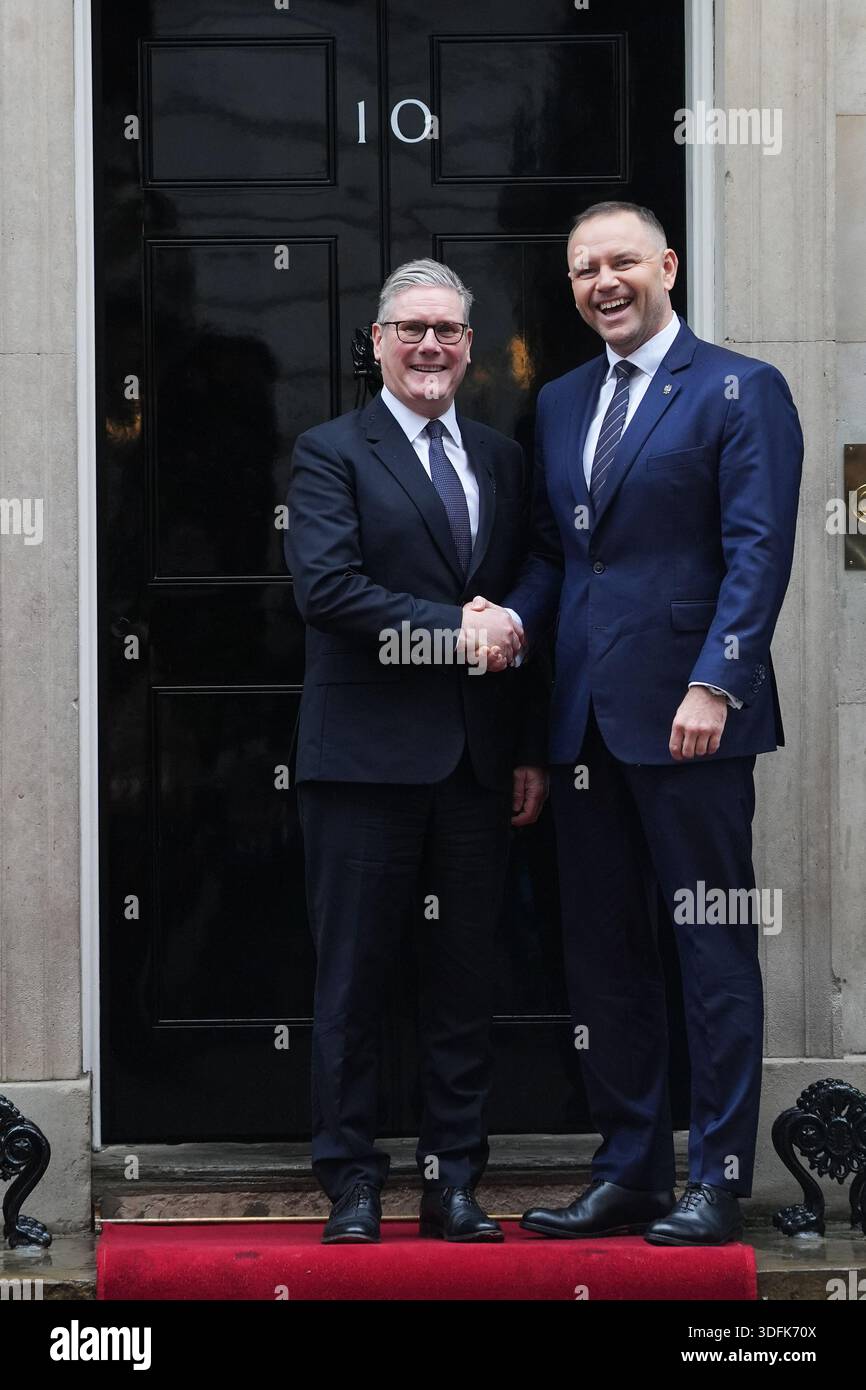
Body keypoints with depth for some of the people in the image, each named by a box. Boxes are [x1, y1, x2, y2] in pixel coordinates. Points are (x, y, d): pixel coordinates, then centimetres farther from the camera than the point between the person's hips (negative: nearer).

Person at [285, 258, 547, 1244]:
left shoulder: (502, 460, 15)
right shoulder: (331, 453, 0)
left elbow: (521, 617, 15)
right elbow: (325, 588, -14)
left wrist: (532, 750, 10)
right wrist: (450, 634, -16)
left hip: (478, 759, 5)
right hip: (367, 755, -4)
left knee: (465, 978, 7)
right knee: (352, 979, 2)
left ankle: (455, 1182, 15)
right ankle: (352, 1180, 10)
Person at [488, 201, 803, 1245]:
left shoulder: (739, 390, -3)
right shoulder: (560, 402, 18)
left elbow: (758, 552, -10)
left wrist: (714, 684, -18)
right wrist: (515, 615, -2)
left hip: (686, 714, -7)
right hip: (586, 718, 7)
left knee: (713, 949, -1)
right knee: (602, 952, 10)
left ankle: (717, 1180, 4)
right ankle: (629, 1170, 18)